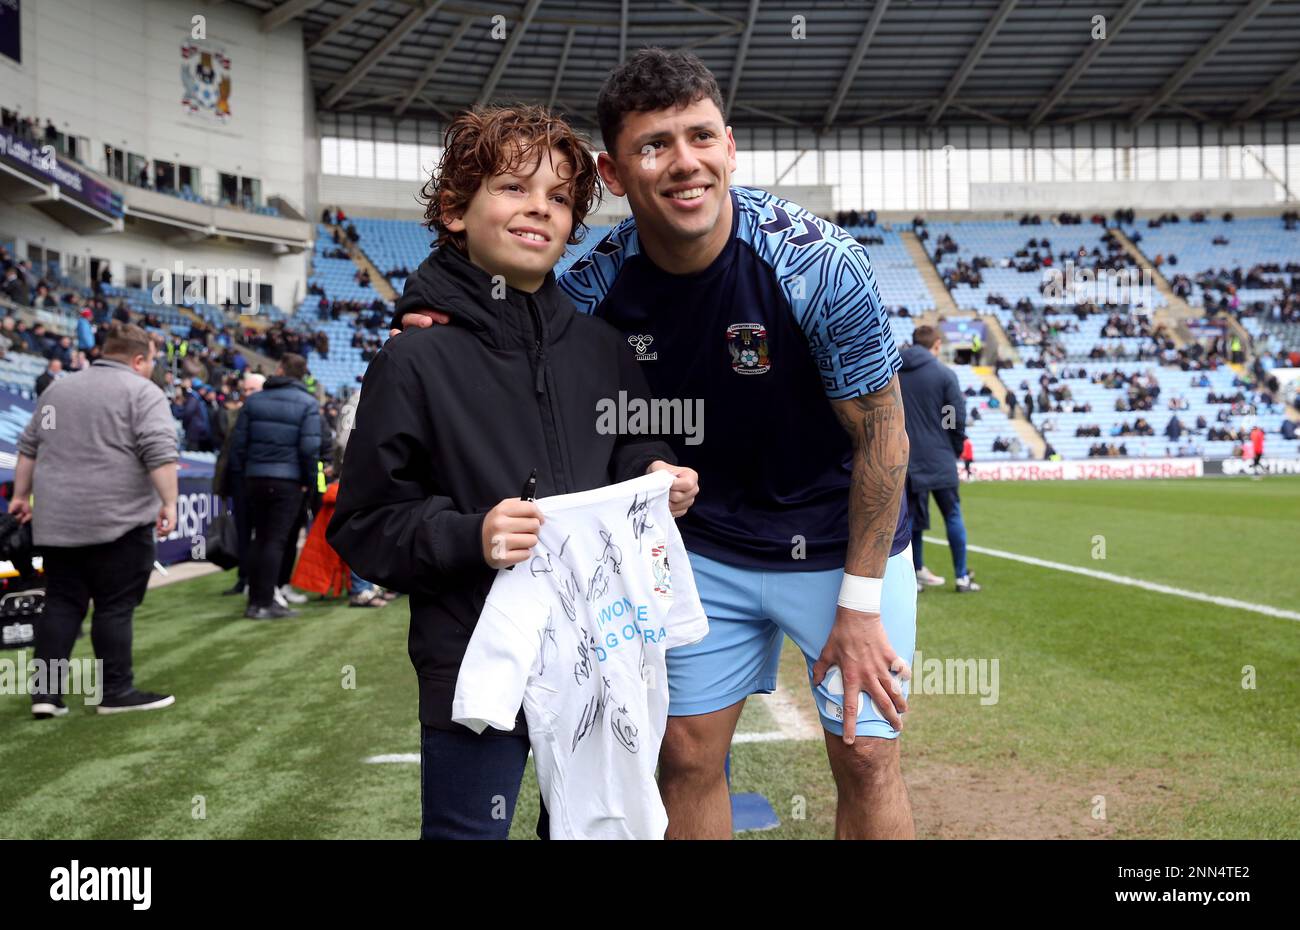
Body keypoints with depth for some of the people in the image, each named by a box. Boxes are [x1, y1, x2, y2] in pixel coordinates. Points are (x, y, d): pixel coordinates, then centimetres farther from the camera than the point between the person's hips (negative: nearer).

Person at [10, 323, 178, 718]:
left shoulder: (57, 389, 17)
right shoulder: (141, 392, -5)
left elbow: (29, 447, 22)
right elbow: (160, 452, -16)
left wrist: (22, 494, 27)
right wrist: (169, 503, -16)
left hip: (57, 520, 6)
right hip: (118, 519, -6)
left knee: (62, 604, 11)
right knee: (115, 608, 1)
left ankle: (47, 692, 8)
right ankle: (117, 692, 7)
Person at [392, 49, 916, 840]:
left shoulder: (820, 262, -24)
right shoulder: (599, 283, -13)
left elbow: (881, 432, -16)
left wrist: (860, 600, -16)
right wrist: (443, 330, -17)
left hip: (840, 539, -2)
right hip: (710, 548, 3)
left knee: (866, 755, 3)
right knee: (687, 756, 7)